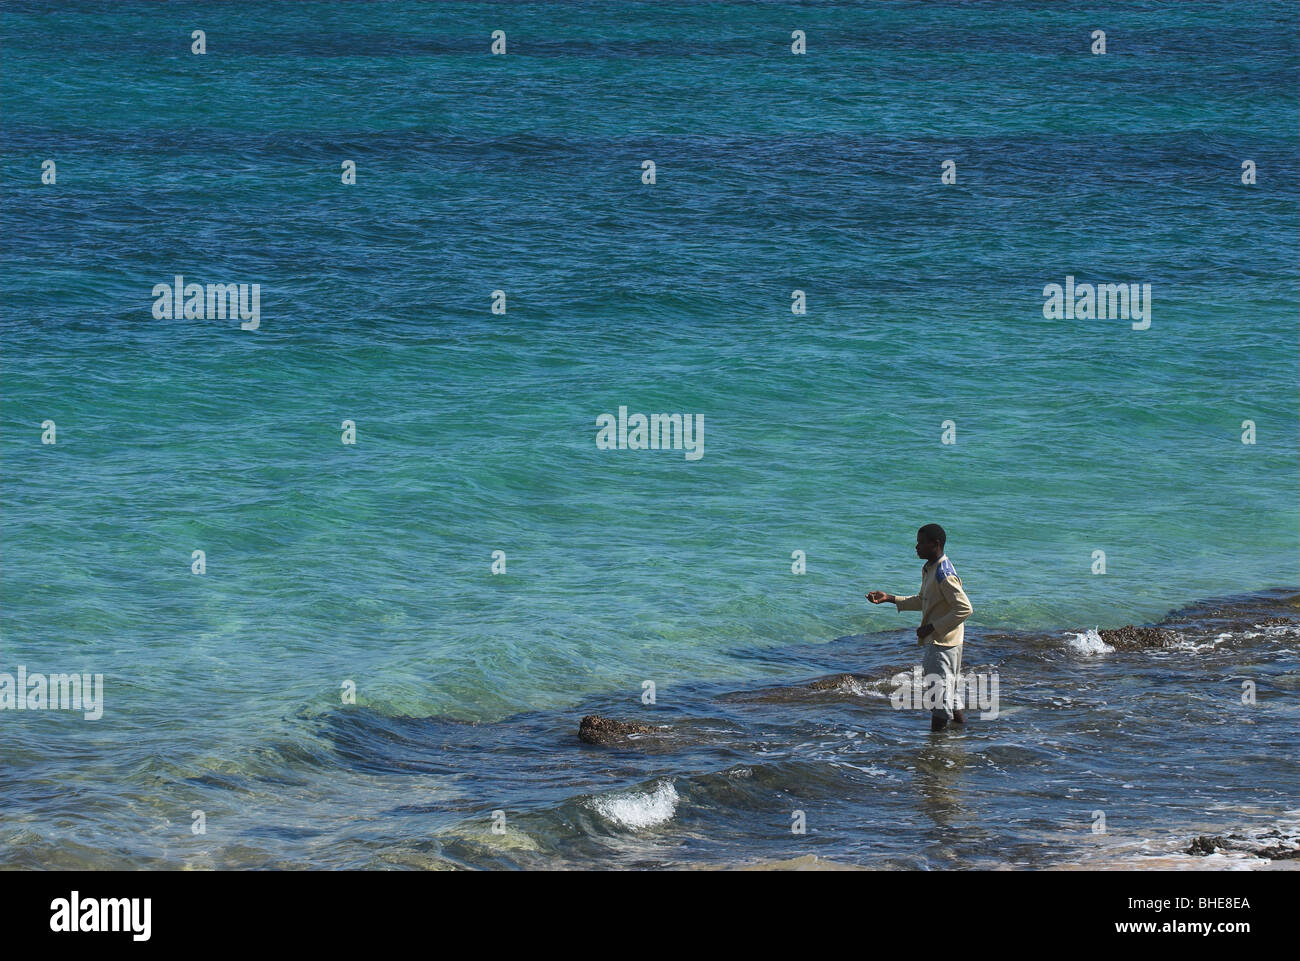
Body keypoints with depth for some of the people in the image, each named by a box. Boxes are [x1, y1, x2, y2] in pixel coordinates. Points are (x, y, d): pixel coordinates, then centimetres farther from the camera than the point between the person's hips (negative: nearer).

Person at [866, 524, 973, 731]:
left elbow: (965, 608, -24)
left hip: (943, 642, -10)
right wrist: (890, 599, 16)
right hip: (936, 641, 10)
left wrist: (932, 627, -22)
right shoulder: (929, 569, 11)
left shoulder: (944, 575, -20)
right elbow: (923, 601, 25)